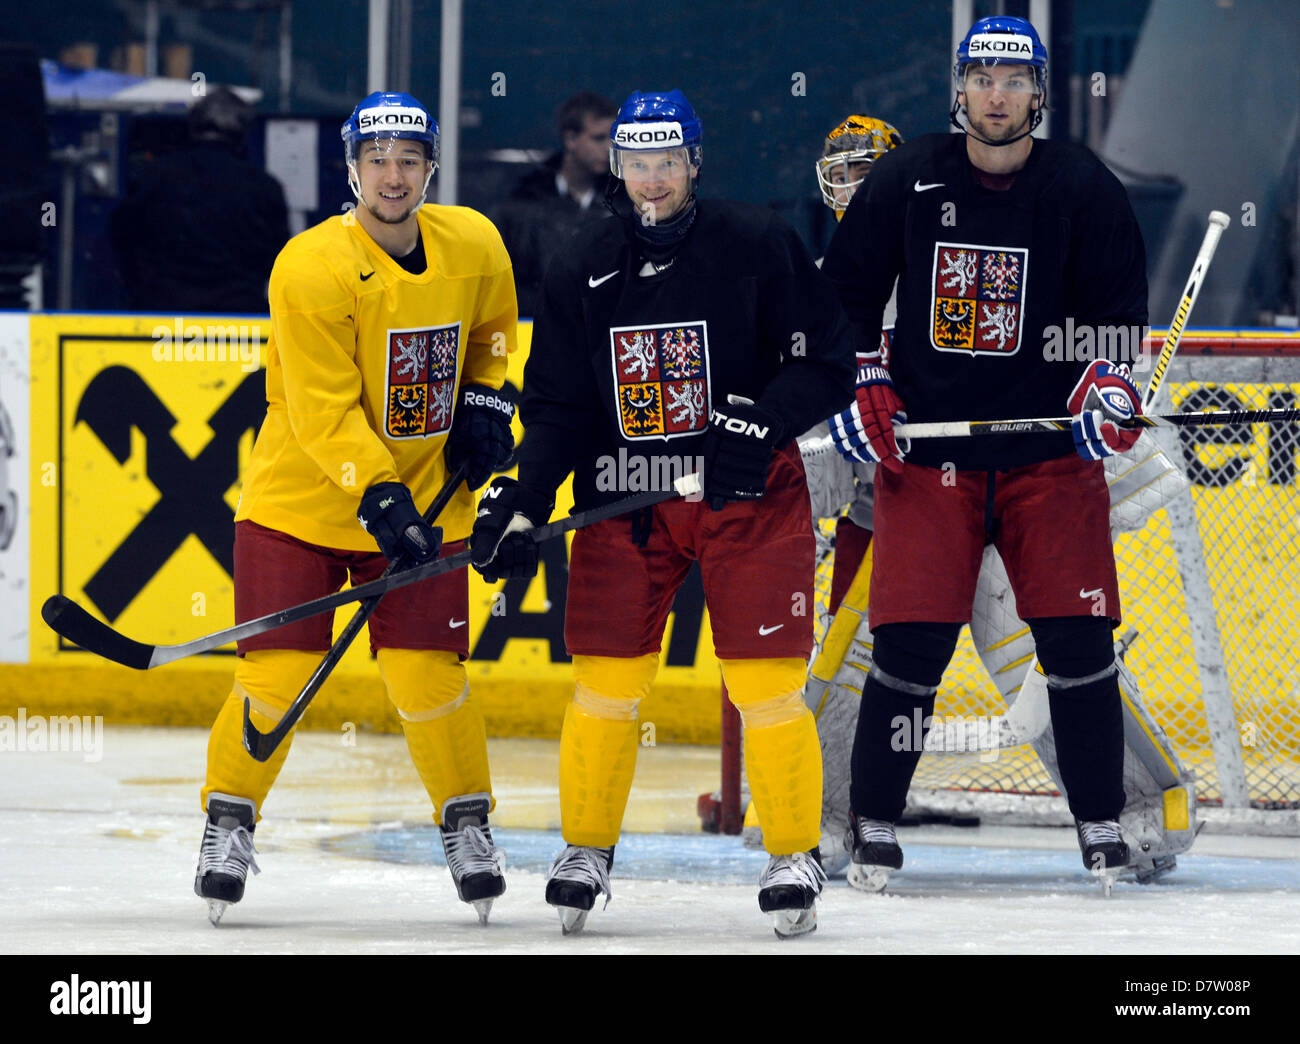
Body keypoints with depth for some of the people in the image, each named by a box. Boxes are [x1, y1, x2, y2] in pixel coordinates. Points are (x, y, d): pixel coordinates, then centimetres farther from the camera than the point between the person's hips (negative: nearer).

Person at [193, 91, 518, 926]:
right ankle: (231, 821, 13)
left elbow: (494, 323, 20)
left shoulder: (475, 245, -3)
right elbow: (324, 412, -23)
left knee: (429, 676, -5)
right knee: (277, 672, -7)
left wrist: (486, 400, 5)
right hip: (303, 499, -3)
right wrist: (379, 498, -30)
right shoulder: (312, 268, -20)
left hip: (424, 499, 3)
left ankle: (467, 824, 16)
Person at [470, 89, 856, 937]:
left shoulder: (757, 246, -8)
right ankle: (587, 850, 19)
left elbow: (828, 364, -7)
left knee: (767, 681, -7)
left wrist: (761, 425, -22)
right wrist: (522, 502, -7)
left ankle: (795, 856, 6)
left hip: (747, 492, -3)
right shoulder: (584, 270, 2)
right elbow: (558, 403, 5)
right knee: (606, 680, 1)